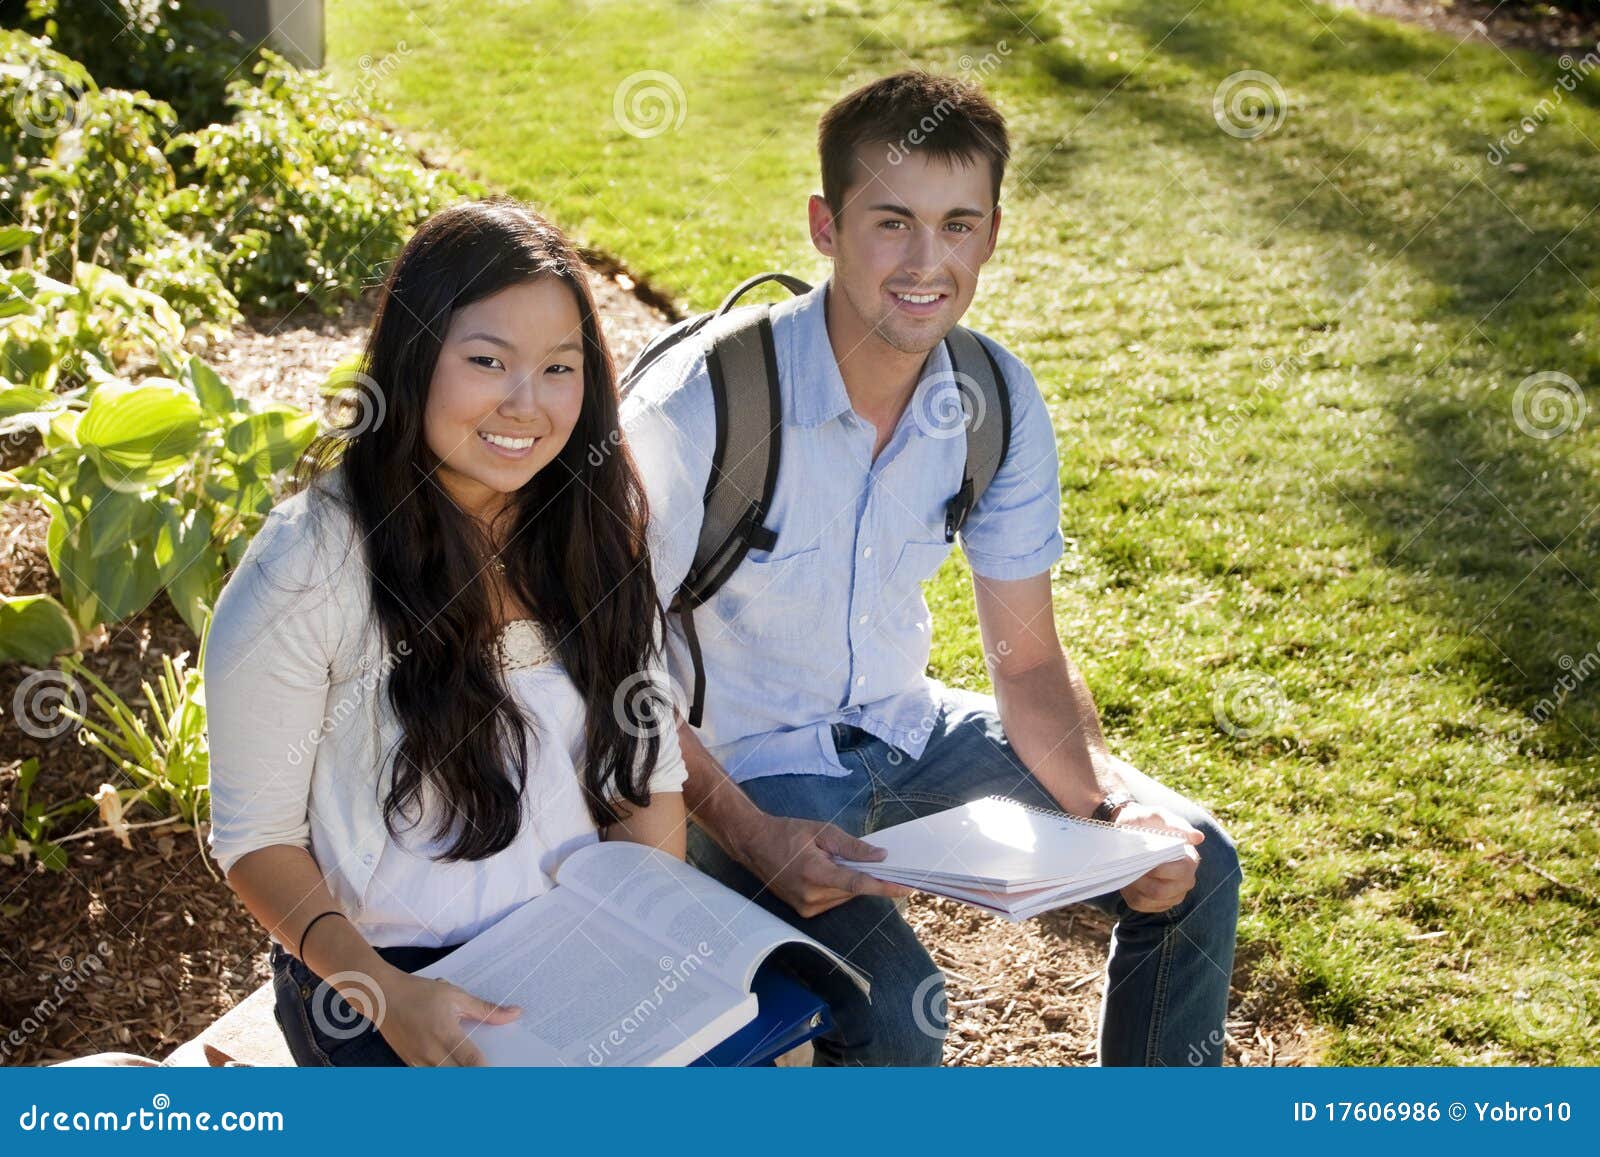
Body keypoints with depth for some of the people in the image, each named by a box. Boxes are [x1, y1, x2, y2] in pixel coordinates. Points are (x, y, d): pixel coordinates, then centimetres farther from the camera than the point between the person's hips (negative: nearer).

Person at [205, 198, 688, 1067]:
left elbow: (646, 760, 7)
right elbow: (256, 837, -7)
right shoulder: (306, 571, -14)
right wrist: (385, 995, -21)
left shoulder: (594, 522, 1)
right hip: (386, 966, -5)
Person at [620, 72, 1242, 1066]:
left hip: (908, 730, 6)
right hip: (740, 770, -6)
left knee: (1194, 865, 1)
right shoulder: (698, 406, -26)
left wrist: (1118, 797, -19)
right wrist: (748, 832, -29)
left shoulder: (999, 403, -8)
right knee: (895, 1008, -29)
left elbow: (1027, 660, -1)